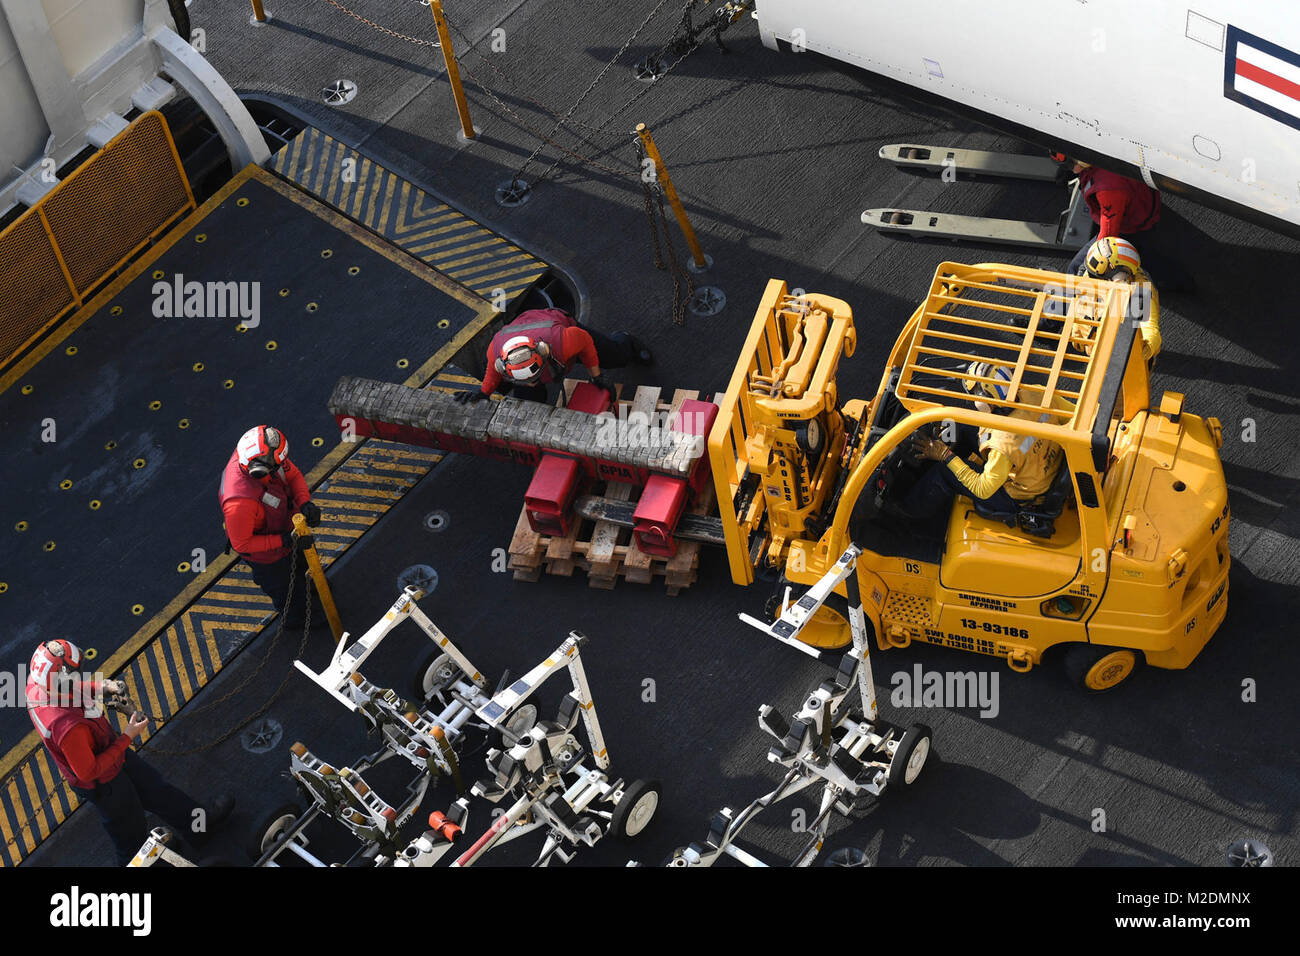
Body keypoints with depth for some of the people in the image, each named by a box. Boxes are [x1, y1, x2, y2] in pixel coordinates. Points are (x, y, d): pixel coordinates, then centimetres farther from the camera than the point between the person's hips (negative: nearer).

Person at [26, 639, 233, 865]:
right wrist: (127, 737, -26)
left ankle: (200, 822, 48)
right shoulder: (68, 727, -45)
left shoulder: (37, 683, -22)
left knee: (154, 787, 27)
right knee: (129, 832, 20)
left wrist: (103, 686, -12)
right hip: (103, 783, -8)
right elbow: (88, 772, -31)